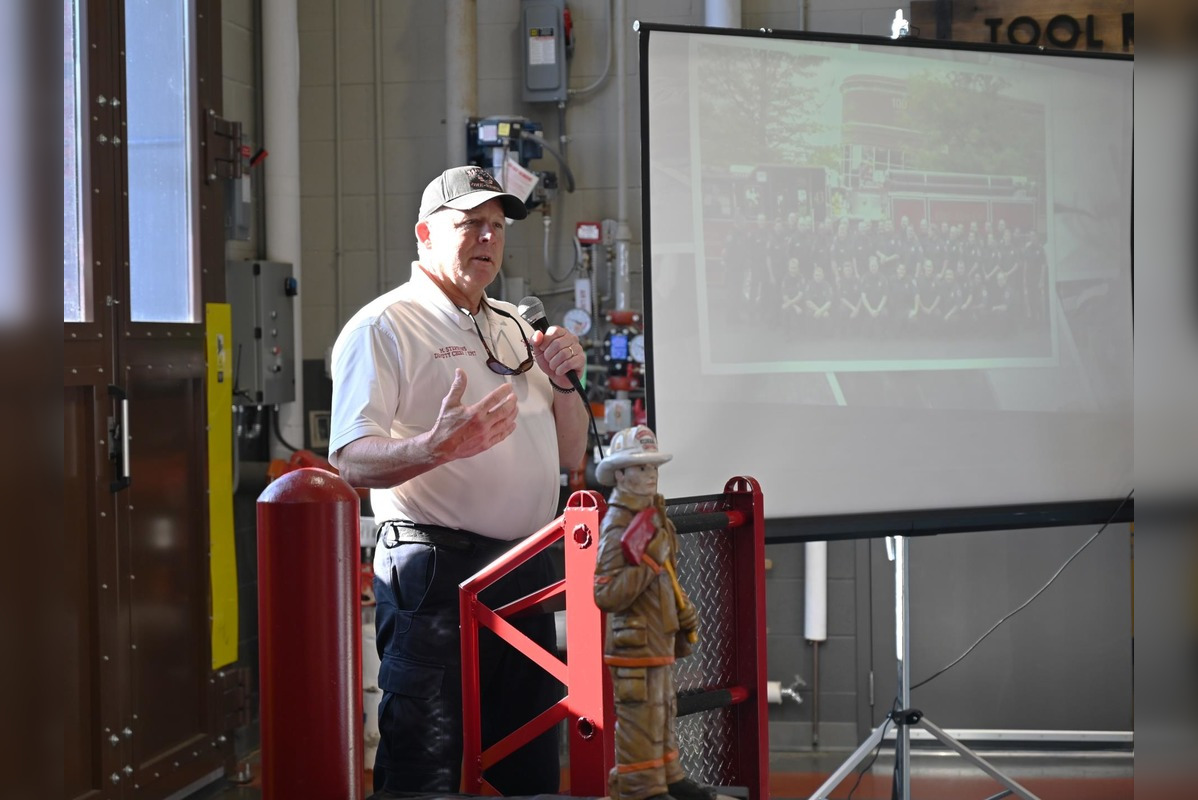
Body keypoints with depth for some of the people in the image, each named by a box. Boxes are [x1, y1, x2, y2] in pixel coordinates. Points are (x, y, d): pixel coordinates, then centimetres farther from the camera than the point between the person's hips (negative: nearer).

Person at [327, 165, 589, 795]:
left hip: (526, 574, 8)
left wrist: (562, 383, 3)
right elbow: (351, 461, -16)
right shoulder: (384, 326, -5)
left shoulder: (515, 328, 19)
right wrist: (435, 447, -34)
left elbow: (569, 455, 21)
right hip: (436, 572, -7)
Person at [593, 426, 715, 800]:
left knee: (663, 712, 18)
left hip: (660, 637, 10)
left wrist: (685, 613, 16)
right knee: (641, 717, -6)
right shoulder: (617, 526, -16)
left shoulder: (655, 518, 13)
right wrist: (649, 563, -26)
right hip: (635, 640, -10)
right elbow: (606, 594, -24)